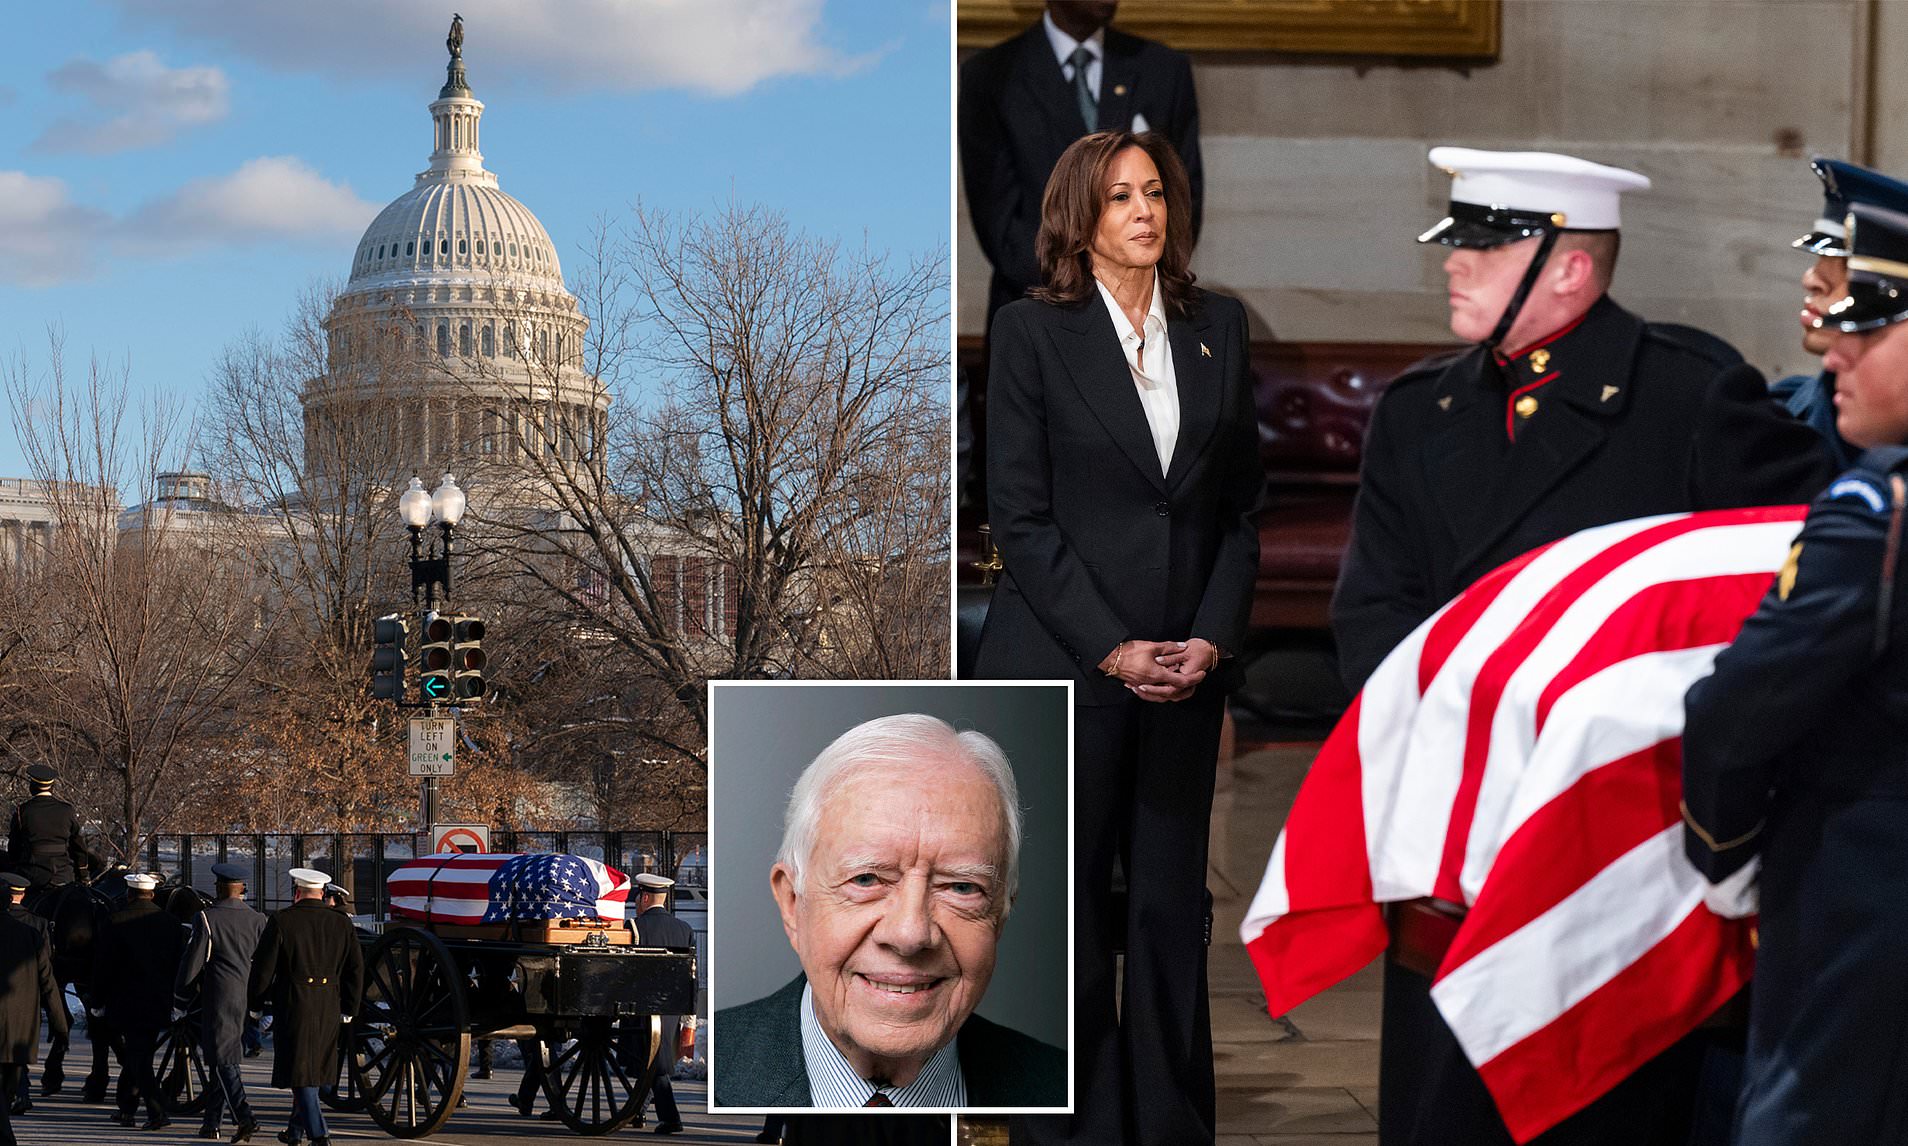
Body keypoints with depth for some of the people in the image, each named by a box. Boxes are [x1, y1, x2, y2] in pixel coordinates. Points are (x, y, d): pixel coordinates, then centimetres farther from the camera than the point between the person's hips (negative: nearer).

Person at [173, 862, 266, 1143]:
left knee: (223, 1061, -5)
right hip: (248, 1001, 5)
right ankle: (211, 1122, 20)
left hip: (218, 1000, -5)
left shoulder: (206, 919, -8)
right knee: (221, 1059, 15)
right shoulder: (258, 920, 6)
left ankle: (244, 1118, -19)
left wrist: (179, 1004, 5)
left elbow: (192, 963, -6)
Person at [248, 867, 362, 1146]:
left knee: (301, 1073, -2)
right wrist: (348, 1008, 16)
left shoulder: (281, 922, -7)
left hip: (294, 1007, -5)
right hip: (329, 1010, 5)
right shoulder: (342, 924, 5)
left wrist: (255, 1002, 8)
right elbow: (356, 969, 8)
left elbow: (262, 968, -5)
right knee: (314, 1069, 17)